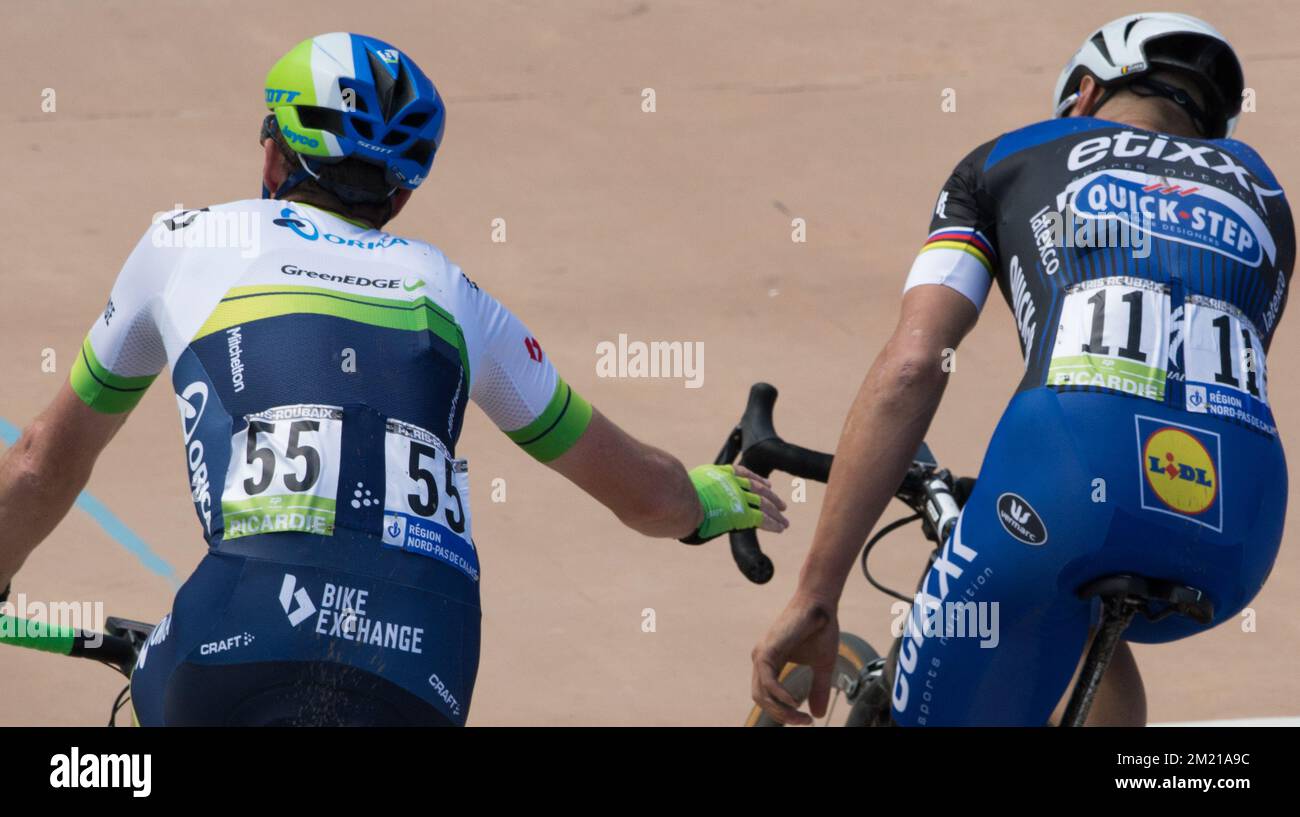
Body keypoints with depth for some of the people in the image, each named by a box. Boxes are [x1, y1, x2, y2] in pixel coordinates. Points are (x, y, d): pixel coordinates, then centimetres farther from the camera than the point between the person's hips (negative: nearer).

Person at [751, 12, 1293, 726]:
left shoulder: (1006, 160, 25)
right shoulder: (1256, 186, 34)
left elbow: (910, 368, 10)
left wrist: (813, 598, 6)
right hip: (1239, 538, 4)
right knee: (1085, 624, 38)